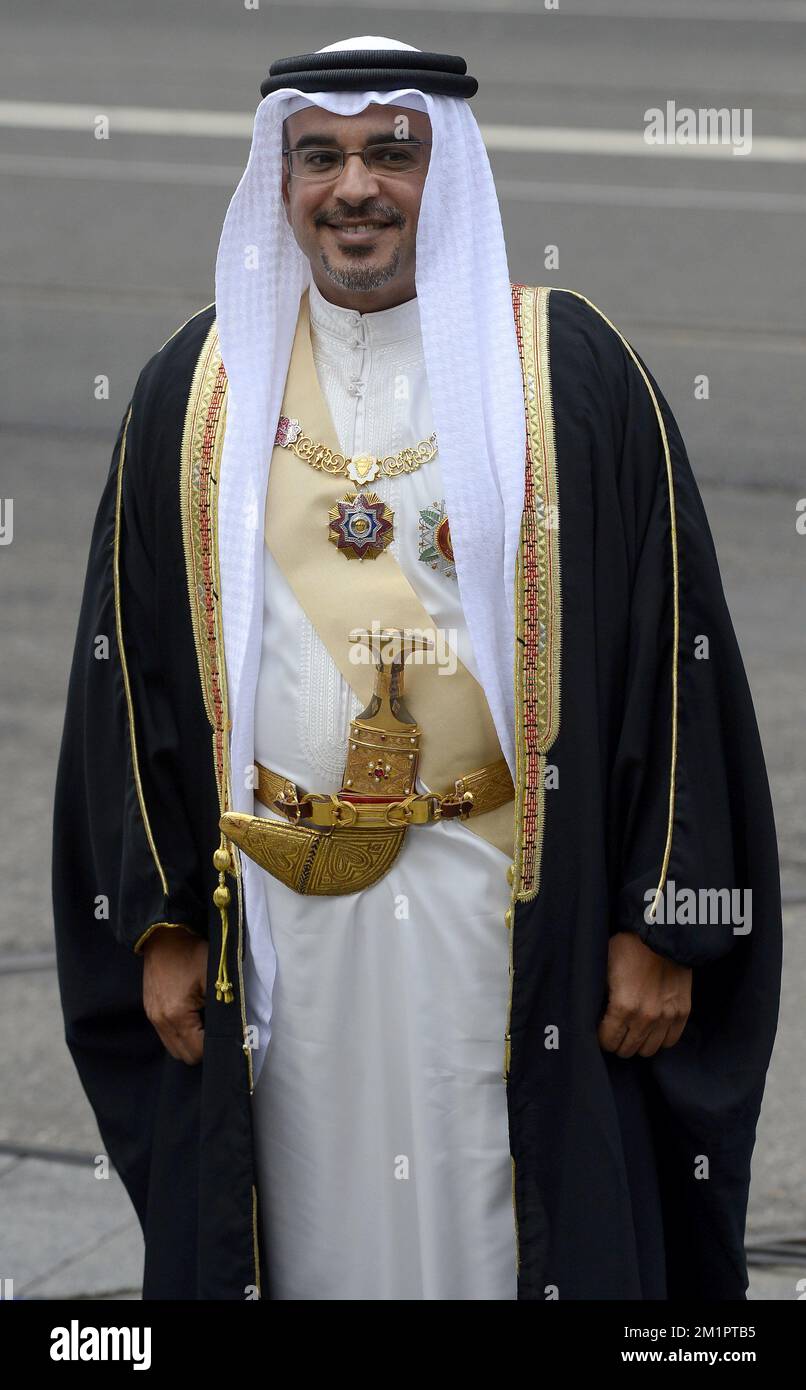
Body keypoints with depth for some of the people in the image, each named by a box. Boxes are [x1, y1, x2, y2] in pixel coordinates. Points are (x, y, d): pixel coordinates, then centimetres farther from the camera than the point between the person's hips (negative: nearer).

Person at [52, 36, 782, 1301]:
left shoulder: (569, 370, -1)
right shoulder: (197, 389, 6)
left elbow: (672, 647, -2)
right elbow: (130, 664, 9)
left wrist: (663, 925, -6)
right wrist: (160, 922, 4)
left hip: (513, 907, -2)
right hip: (274, 911, 2)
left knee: (496, 1230, 2)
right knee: (314, 1230, 9)